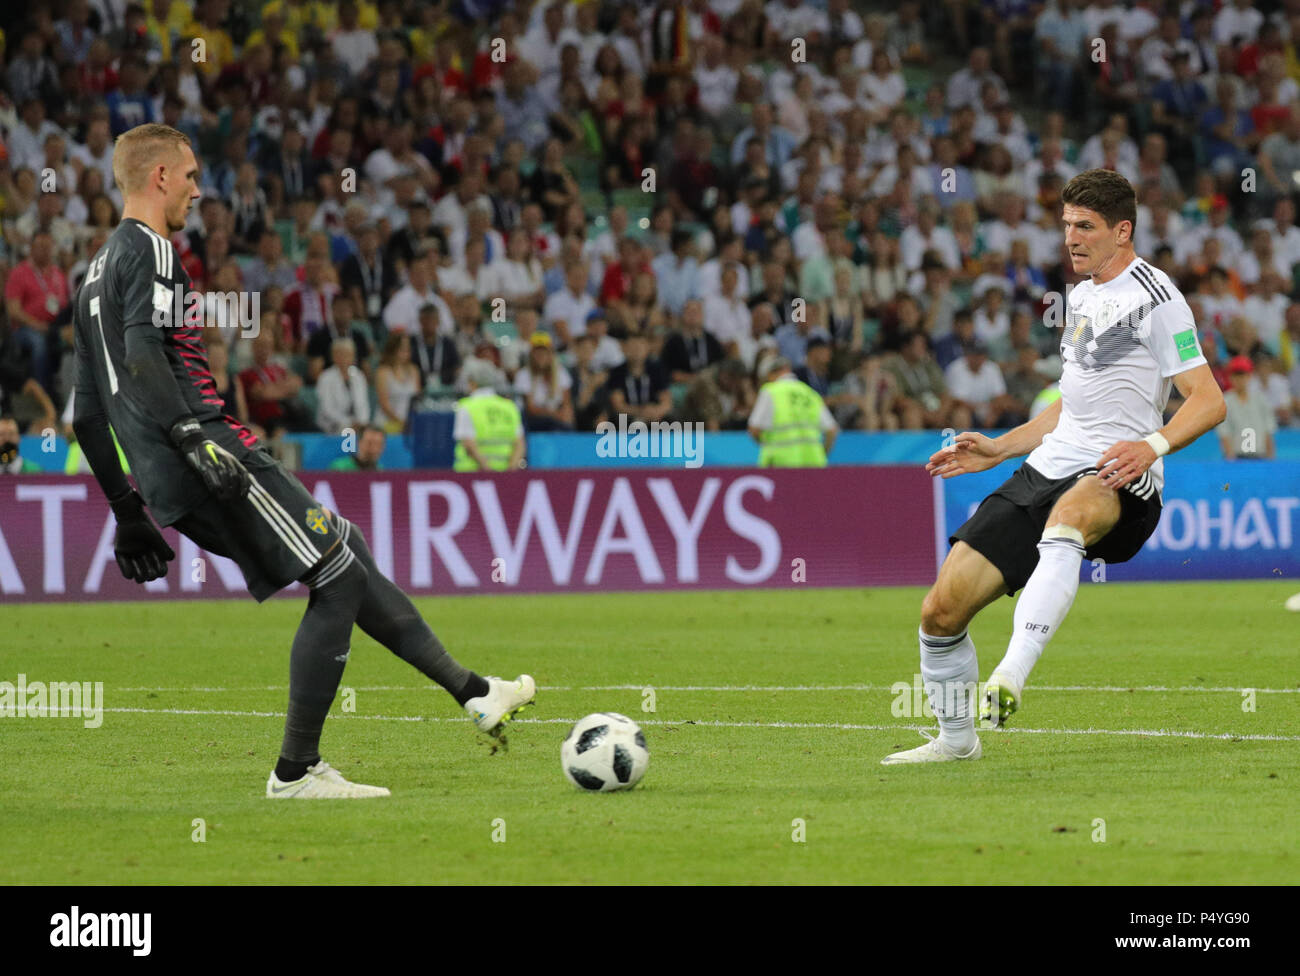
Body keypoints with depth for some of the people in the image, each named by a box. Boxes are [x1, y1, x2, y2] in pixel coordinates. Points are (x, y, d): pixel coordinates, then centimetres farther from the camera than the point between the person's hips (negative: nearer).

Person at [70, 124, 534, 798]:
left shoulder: (96, 274, 24)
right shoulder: (150, 252, -5)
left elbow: (86, 416, 25)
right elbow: (142, 353, -24)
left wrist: (127, 510, 27)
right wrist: (193, 436, -30)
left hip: (172, 487, 10)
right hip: (218, 464, -10)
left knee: (349, 550, 16)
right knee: (338, 579, -5)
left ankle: (473, 693, 17)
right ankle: (295, 772, -3)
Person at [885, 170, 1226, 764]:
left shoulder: (1155, 298, -4)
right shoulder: (1081, 297, 22)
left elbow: (1208, 400, -10)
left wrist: (1152, 445, -27)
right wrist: (996, 450, 24)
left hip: (1115, 480, -8)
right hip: (1048, 469, 8)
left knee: (1068, 511, -46)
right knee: (941, 610, -1)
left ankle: (1009, 680, -58)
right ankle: (956, 740, 21)